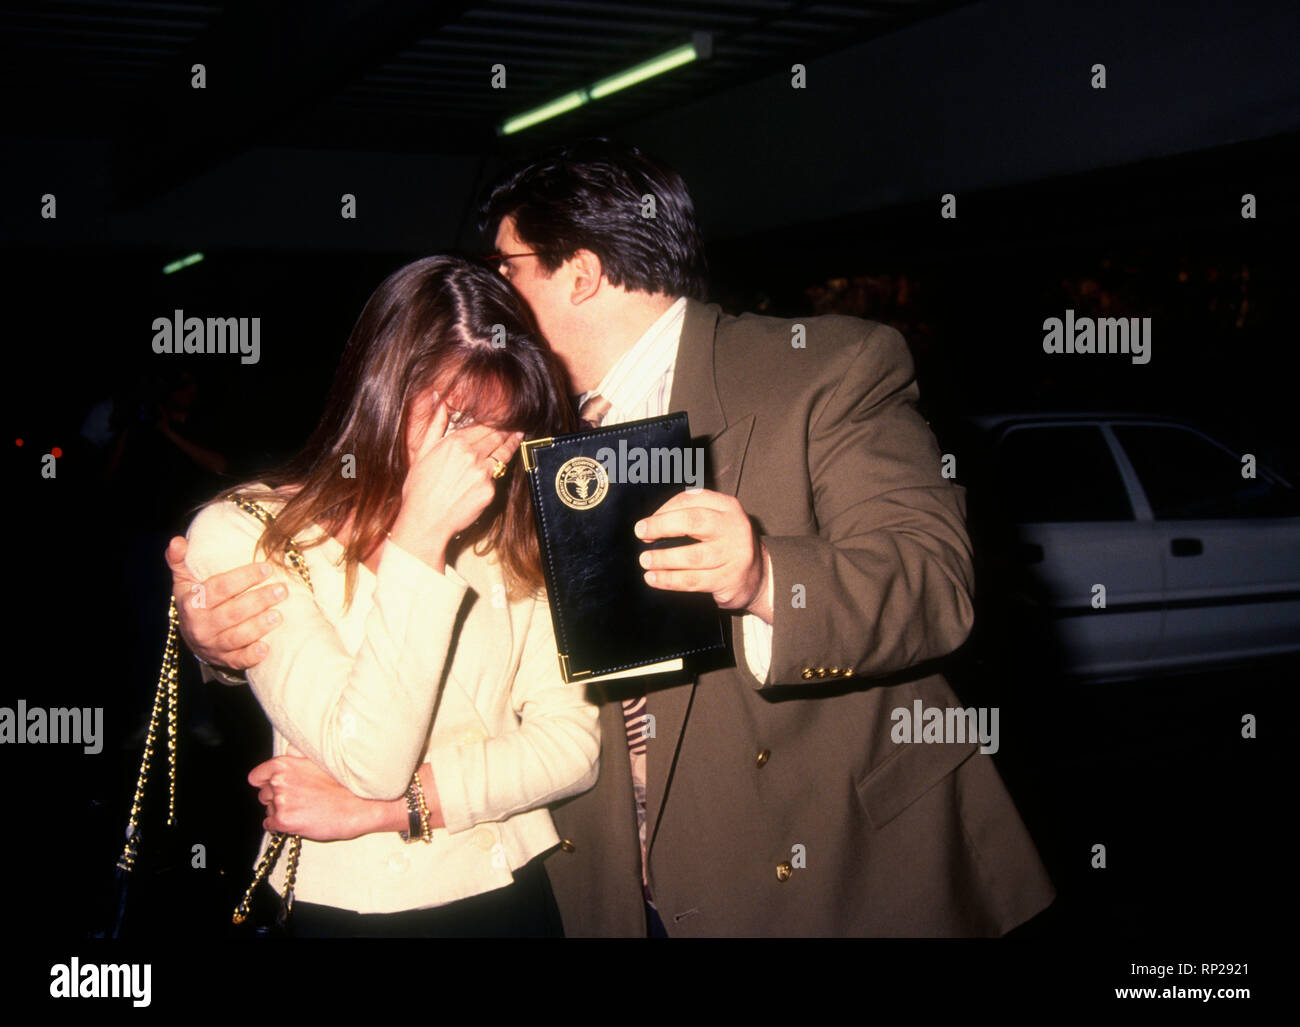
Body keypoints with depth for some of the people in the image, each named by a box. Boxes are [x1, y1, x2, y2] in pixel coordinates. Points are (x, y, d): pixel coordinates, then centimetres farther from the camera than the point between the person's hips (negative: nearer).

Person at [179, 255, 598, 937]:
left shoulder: (507, 534, -1)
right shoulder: (240, 537, -14)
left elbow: (572, 741, -7)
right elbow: (369, 761, -22)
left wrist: (380, 807, -17)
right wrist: (420, 537, -27)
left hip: (515, 892, 4)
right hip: (352, 908, -3)